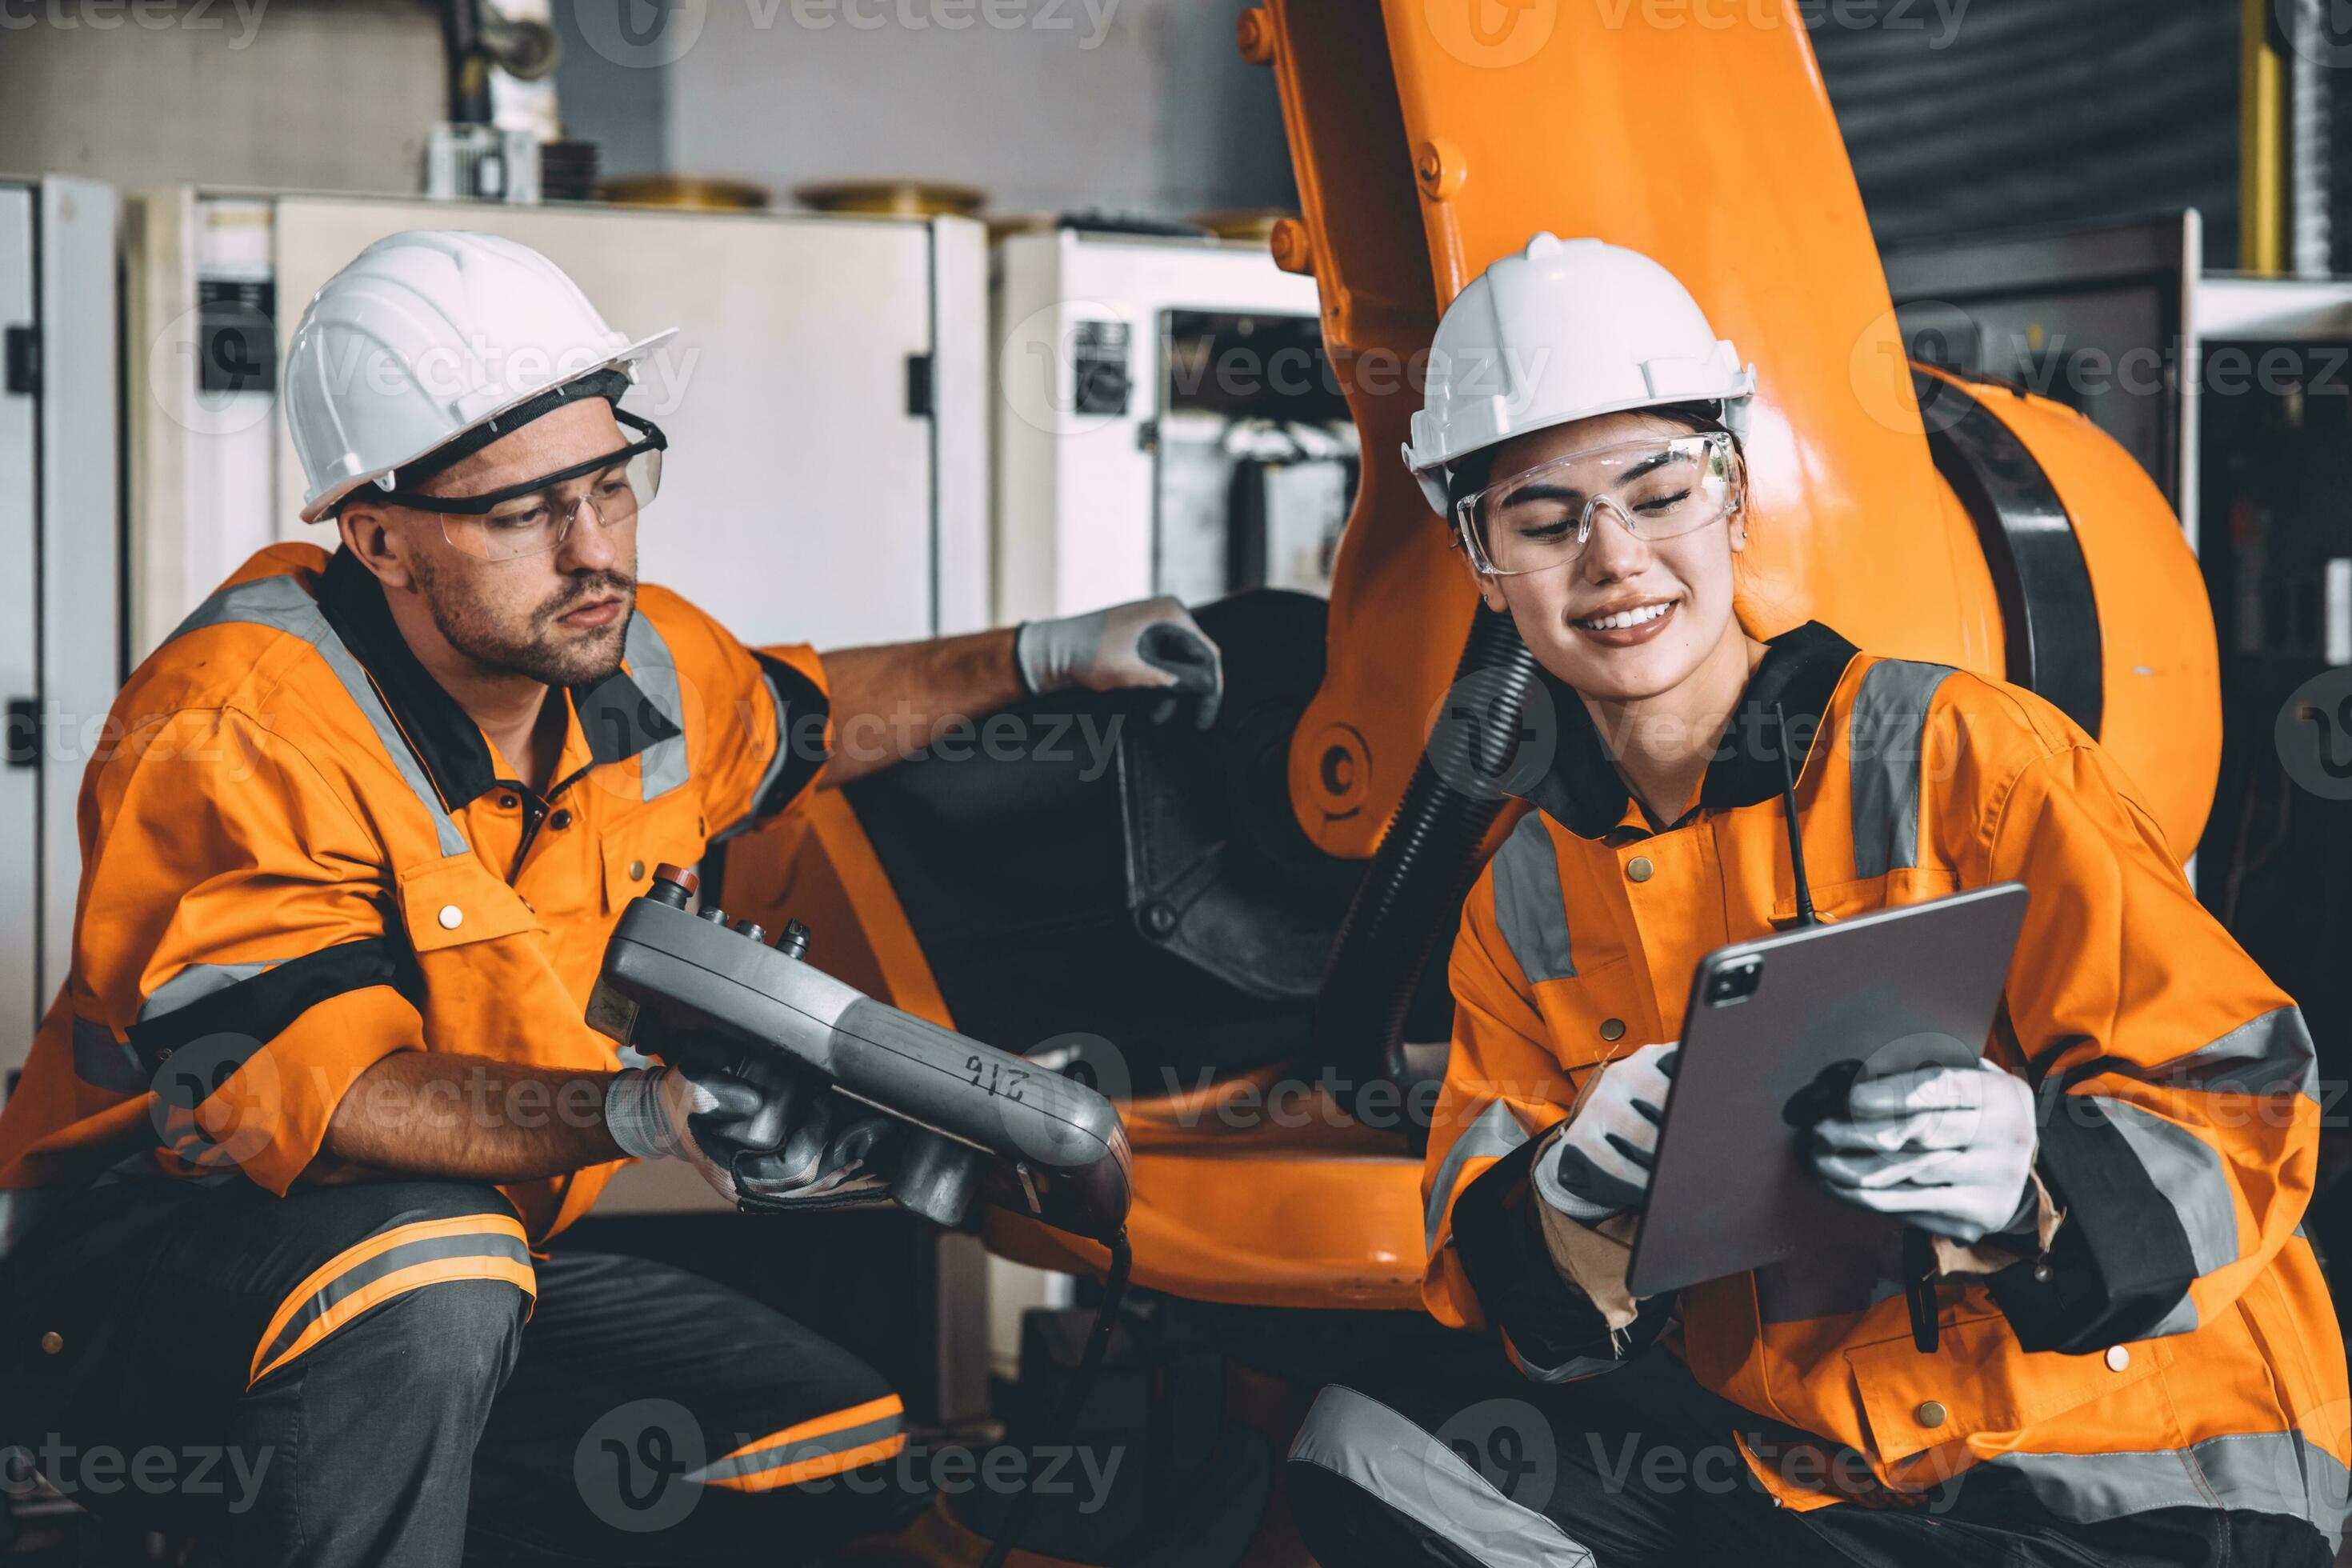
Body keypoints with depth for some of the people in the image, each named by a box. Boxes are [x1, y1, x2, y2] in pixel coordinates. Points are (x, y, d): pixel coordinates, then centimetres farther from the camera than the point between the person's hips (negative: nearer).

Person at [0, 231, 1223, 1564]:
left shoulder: (633, 658, -2)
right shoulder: (234, 735, -25)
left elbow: (791, 720, 23)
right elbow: (295, 1091, -33)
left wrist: (1044, 658, 16)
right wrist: (637, 1115, -45)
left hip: (469, 1278, 8)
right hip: (153, 1262, -7)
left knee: (847, 1454, -1)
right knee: (430, 1273, -39)